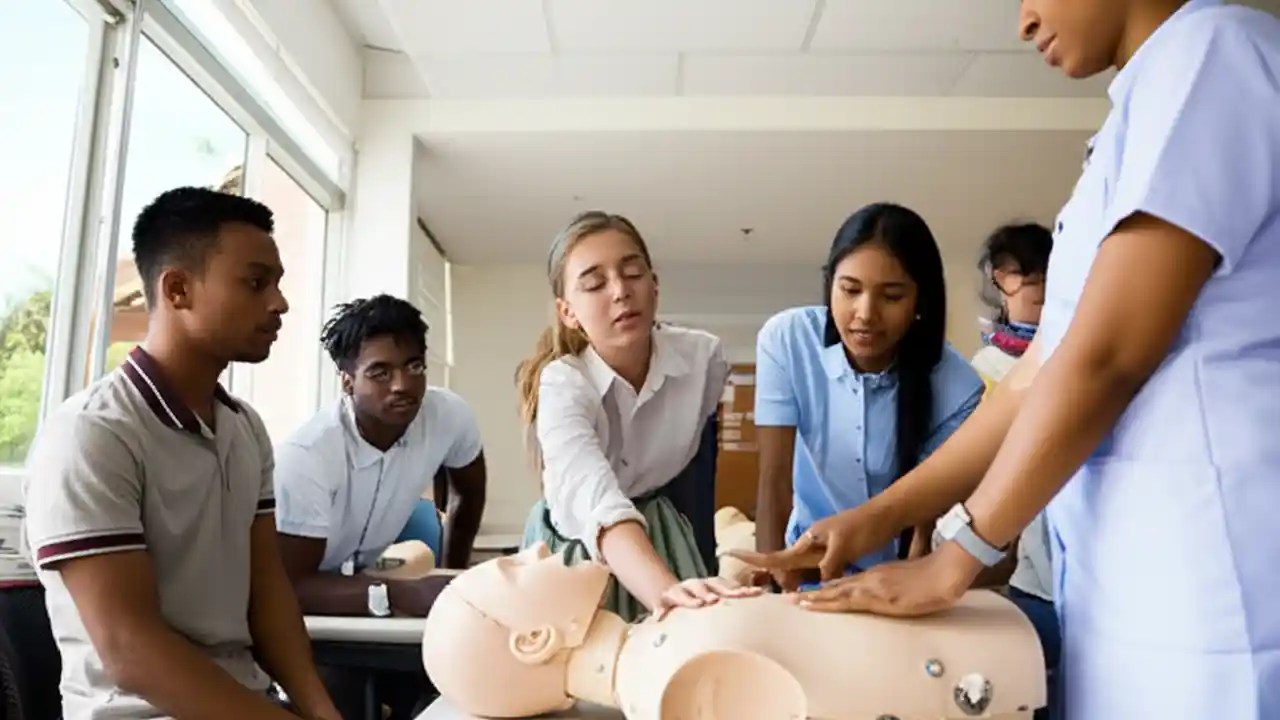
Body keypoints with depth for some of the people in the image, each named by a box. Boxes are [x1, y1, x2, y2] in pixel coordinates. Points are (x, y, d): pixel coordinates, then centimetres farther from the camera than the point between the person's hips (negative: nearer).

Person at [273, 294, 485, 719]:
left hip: (364, 580, 5)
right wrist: (404, 595, -44)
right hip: (298, 607, -4)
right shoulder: (305, 455, -33)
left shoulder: (449, 416, -18)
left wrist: (453, 577, 5)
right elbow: (291, 586, -32)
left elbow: (469, 492, 4)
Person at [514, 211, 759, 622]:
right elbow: (598, 502, -47)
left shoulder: (704, 356, -18)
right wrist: (667, 590, -64)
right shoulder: (561, 384, -29)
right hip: (580, 546, -2)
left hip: (662, 536, 2)